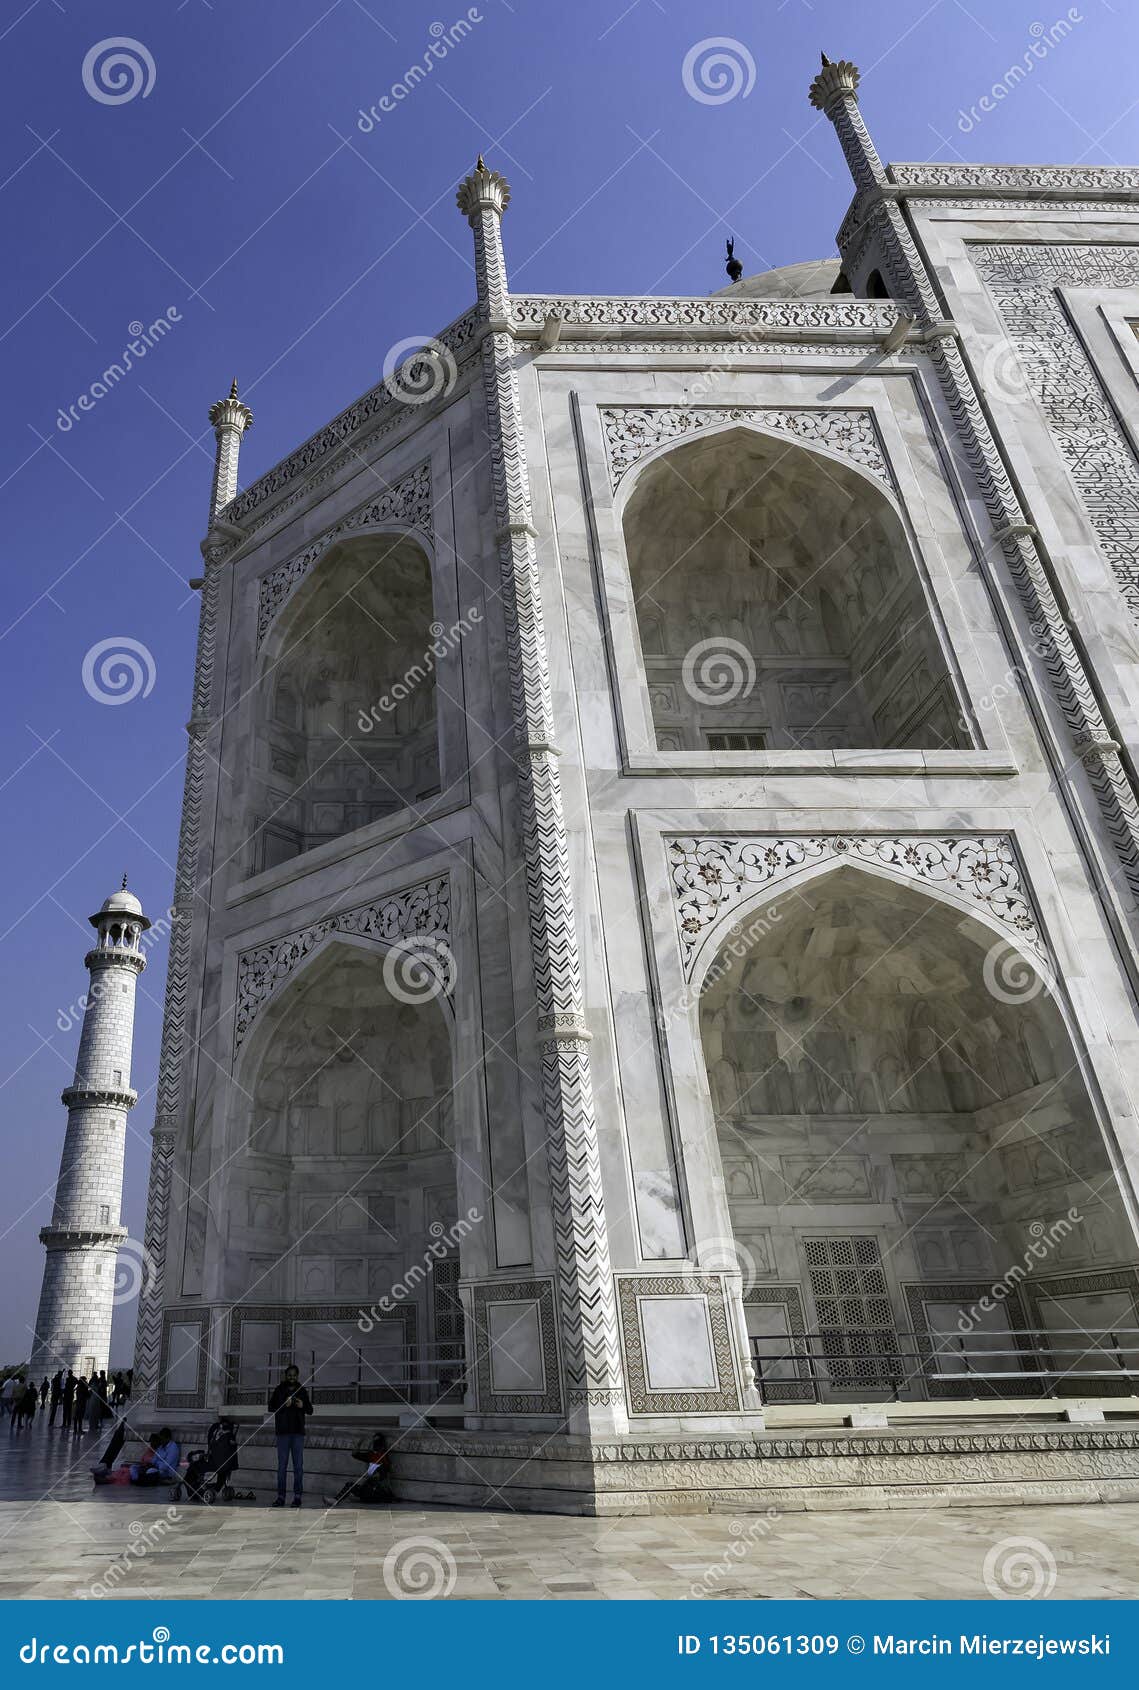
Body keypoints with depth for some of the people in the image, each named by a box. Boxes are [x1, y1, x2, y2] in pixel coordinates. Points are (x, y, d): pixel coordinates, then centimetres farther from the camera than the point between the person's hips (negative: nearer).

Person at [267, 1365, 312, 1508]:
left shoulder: (302, 1391, 10)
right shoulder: (279, 1390, 5)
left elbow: (310, 1410, 12)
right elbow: (271, 1407, -2)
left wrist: (303, 1406, -9)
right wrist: (284, 1405, -19)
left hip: (298, 1432, 1)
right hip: (283, 1432, -1)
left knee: (298, 1465, 0)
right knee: (282, 1465, 1)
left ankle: (297, 1496, 4)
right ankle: (280, 1496, 6)